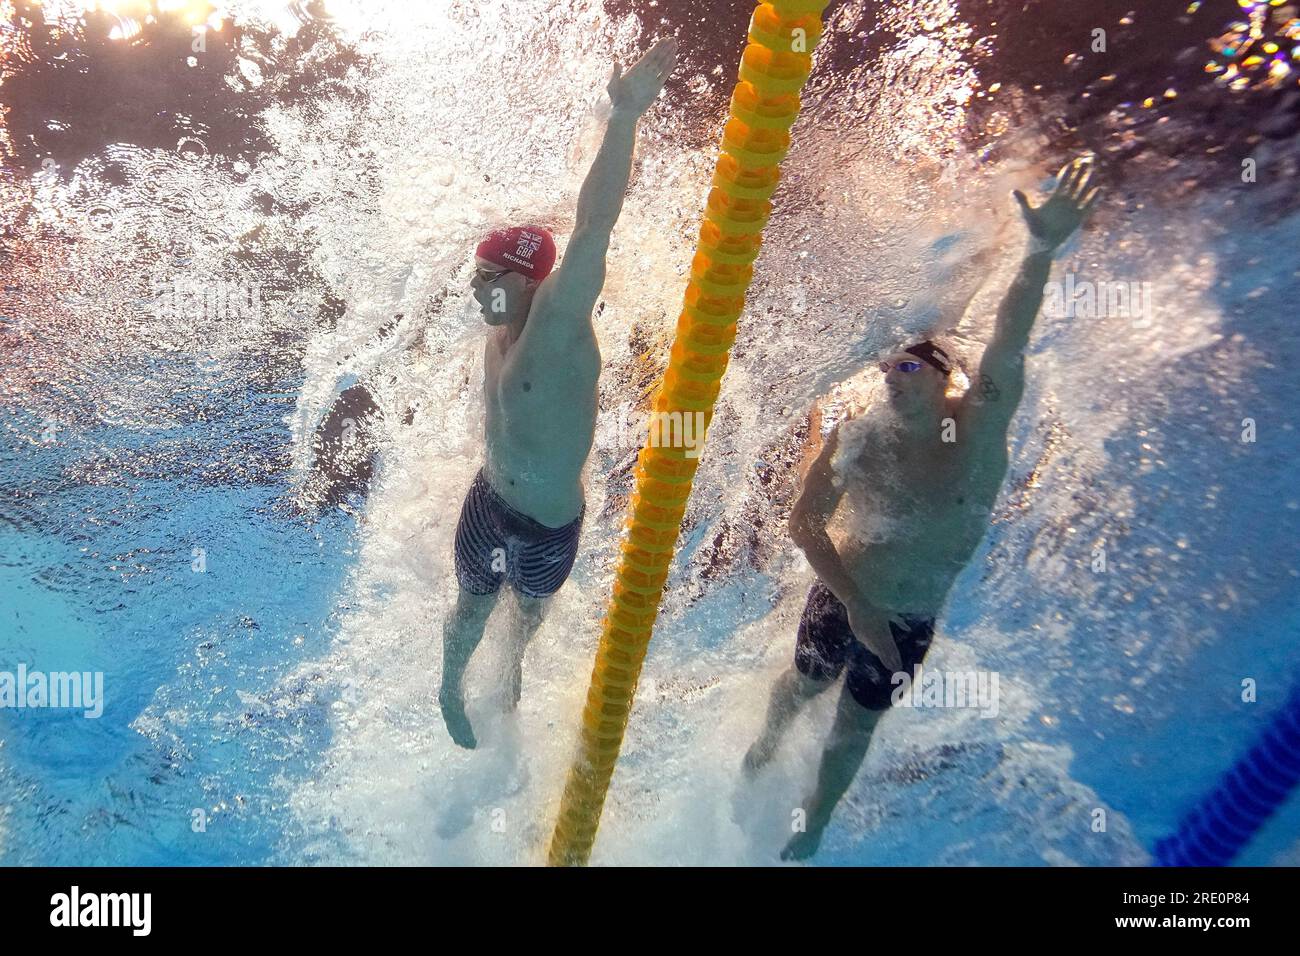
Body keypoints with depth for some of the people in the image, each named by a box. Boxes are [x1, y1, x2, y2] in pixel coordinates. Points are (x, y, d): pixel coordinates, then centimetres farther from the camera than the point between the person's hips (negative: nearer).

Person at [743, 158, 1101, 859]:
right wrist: (857, 604, -24)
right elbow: (804, 524, -17)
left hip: (913, 624, 1)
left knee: (857, 724, 20)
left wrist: (1041, 251, -49)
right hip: (844, 601, -1)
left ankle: (810, 832, 47)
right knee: (802, 685, 24)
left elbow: (1009, 344, -33)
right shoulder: (858, 441, -19)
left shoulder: (980, 427, -17)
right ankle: (764, 748, 61)